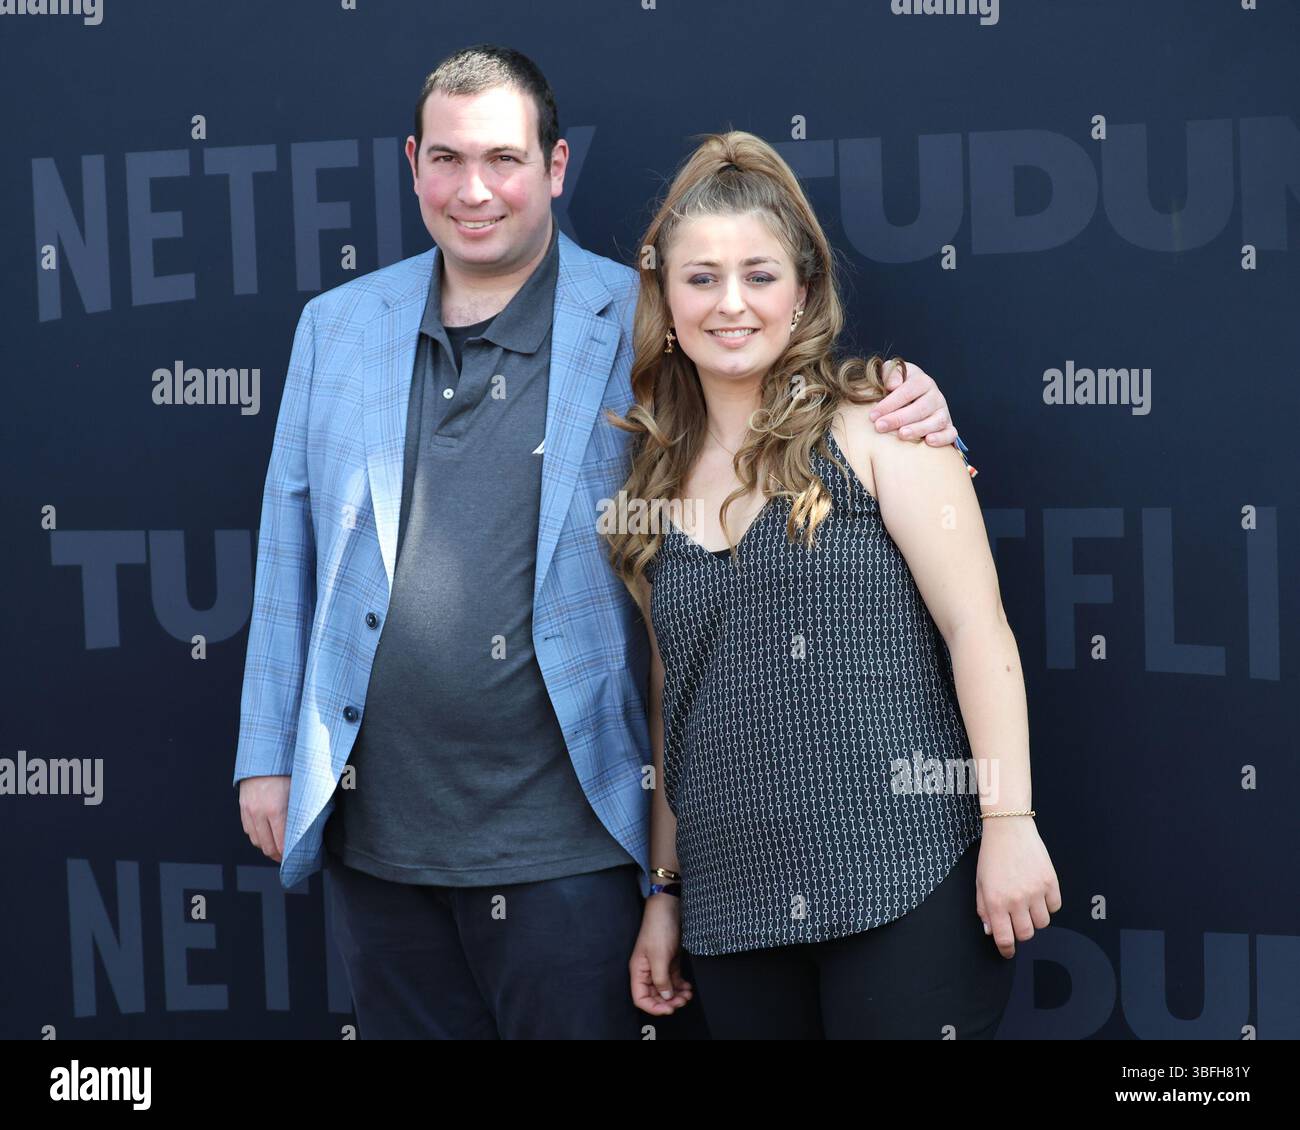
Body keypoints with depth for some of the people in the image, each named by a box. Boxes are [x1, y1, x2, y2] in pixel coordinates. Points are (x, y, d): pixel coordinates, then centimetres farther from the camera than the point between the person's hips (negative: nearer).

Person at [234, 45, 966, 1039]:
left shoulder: (642, 327, -3)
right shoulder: (337, 327, 8)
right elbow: (291, 549, 11)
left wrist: (909, 425, -20)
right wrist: (268, 755, 9)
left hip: (560, 844, -3)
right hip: (374, 834, 4)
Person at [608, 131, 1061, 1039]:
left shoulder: (874, 420, -1)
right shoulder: (659, 474, 12)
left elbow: (976, 624, -7)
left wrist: (1010, 825, -14)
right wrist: (666, 891, 15)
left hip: (903, 886, -4)